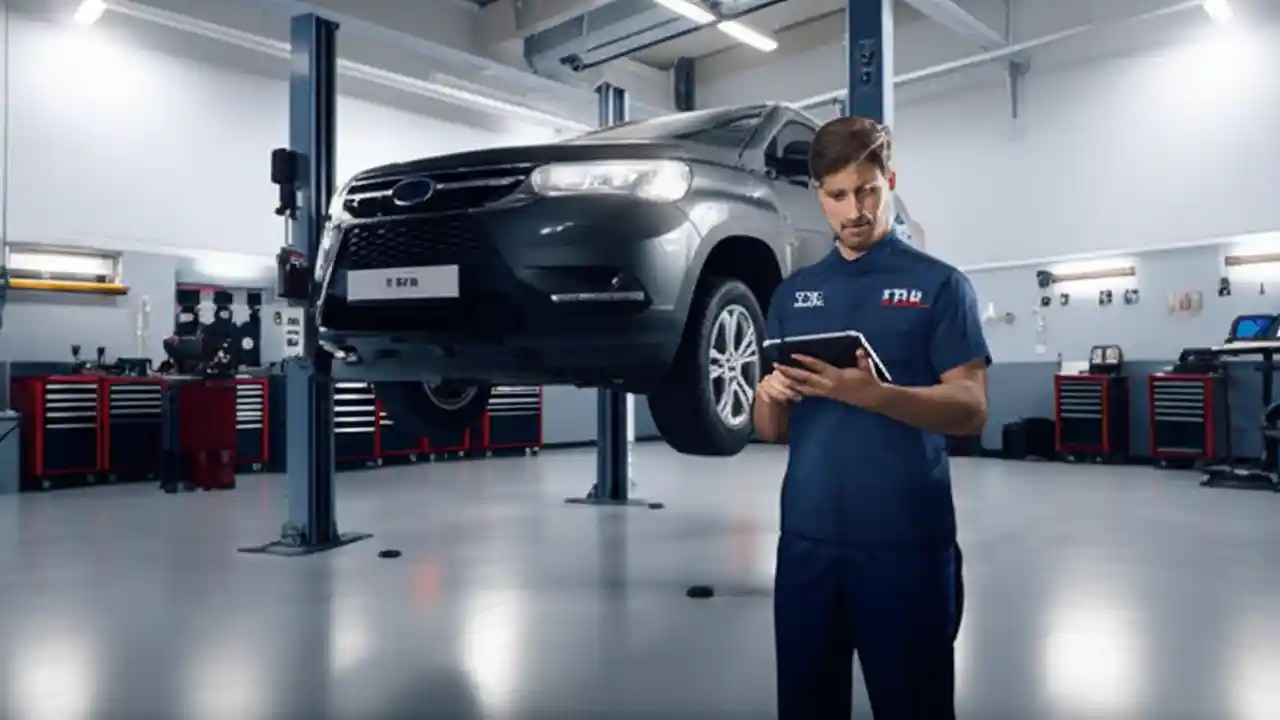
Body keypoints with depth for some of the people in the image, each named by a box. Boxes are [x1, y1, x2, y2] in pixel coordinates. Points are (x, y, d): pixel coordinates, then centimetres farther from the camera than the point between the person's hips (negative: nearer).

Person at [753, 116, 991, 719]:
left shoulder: (938, 283, 0)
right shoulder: (794, 292, 12)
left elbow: (970, 409, -8)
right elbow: (770, 431, 12)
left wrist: (872, 394, -23)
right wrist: (770, 397, -11)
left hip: (907, 541, -3)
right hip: (808, 538, 4)